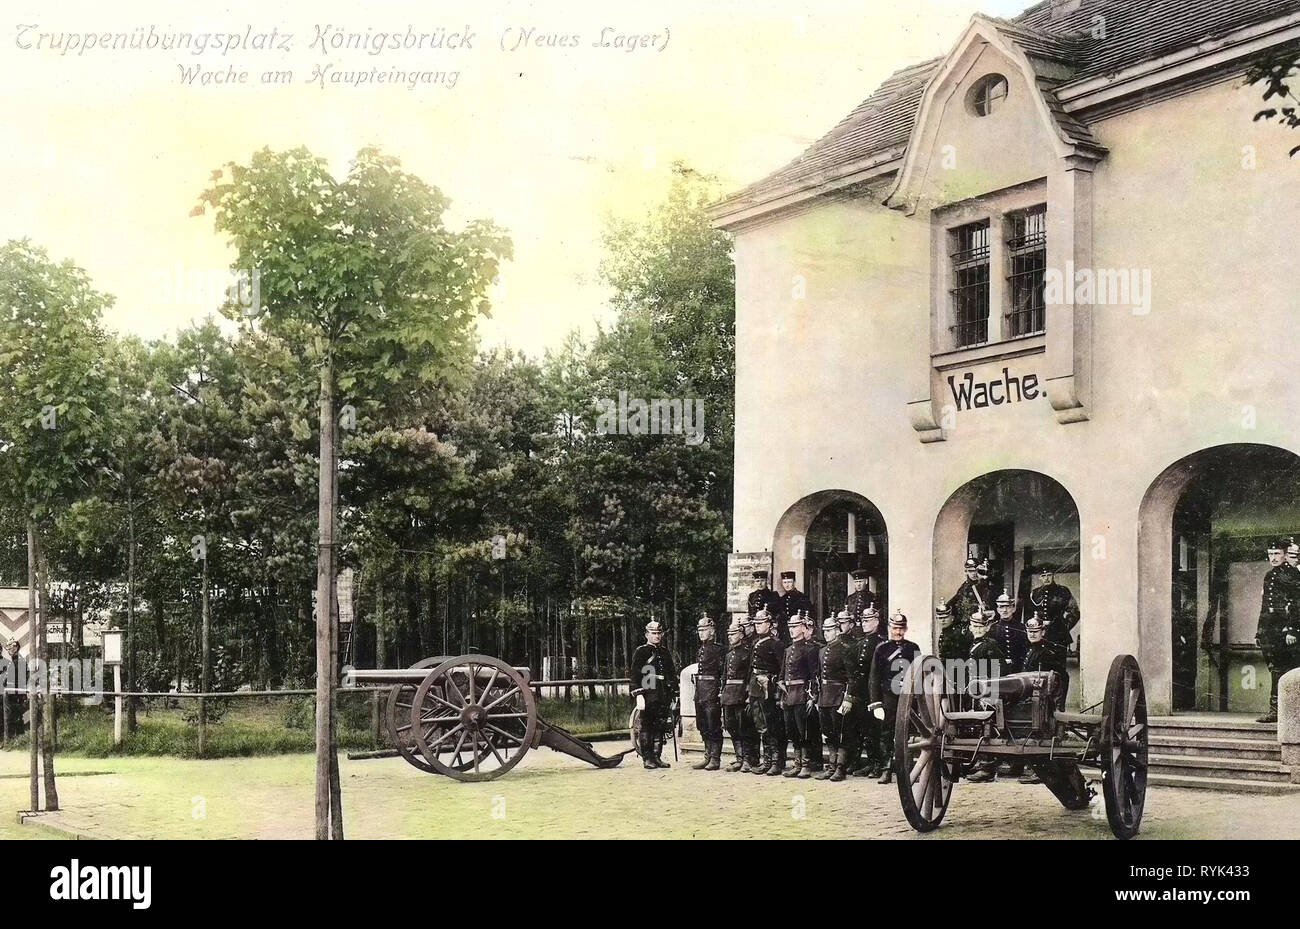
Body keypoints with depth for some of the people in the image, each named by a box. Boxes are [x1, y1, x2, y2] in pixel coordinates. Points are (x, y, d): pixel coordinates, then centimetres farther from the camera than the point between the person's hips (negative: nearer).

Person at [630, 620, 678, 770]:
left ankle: (657, 757, 14)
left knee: (660, 727, 6)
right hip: (648, 695, -6)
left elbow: (672, 675, 23)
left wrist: (674, 695, 17)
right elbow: (634, 674, -7)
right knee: (646, 727, -2)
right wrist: (638, 695, -16)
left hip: (663, 698, 6)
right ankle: (647, 759, 2)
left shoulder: (665, 652, 18)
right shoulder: (641, 651, -1)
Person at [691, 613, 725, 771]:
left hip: (712, 692, -8)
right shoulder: (699, 651, 17)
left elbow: (723, 672, -10)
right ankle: (708, 756, 19)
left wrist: (721, 693, -16)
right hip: (699, 692, 8)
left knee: (714, 727, -5)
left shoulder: (718, 650, -7)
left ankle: (715, 759, -1)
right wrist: (697, 692, 17)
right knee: (703, 727, 11)